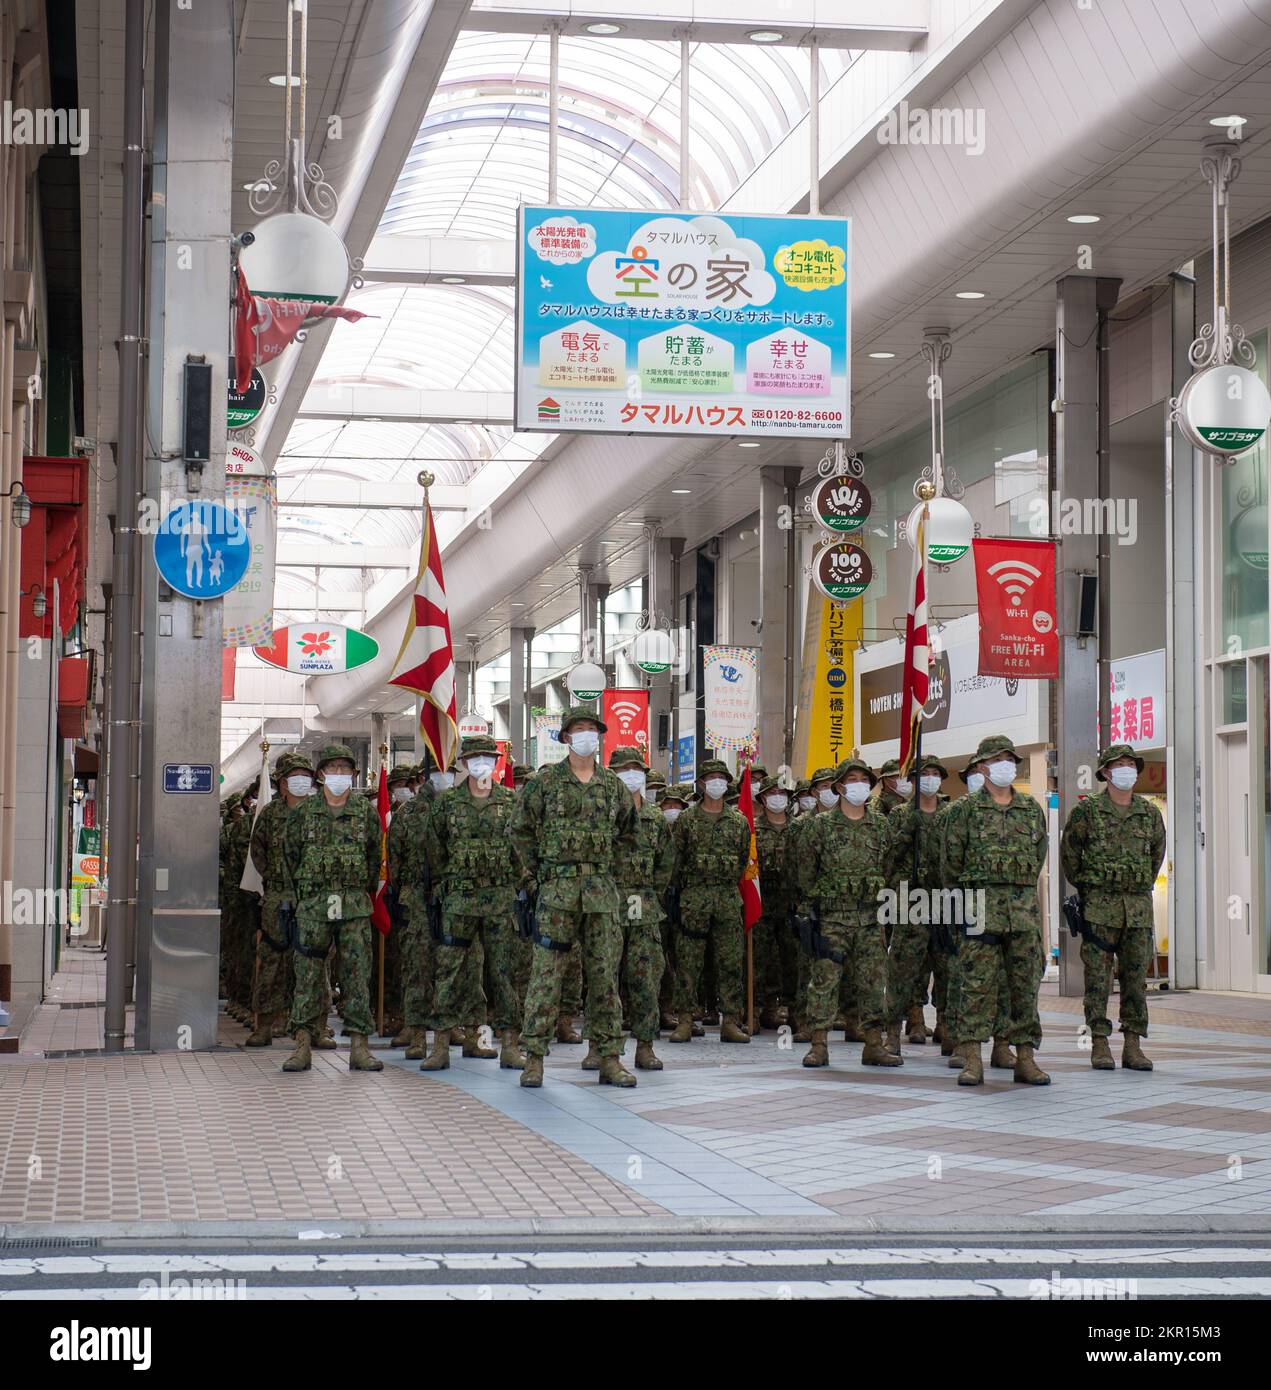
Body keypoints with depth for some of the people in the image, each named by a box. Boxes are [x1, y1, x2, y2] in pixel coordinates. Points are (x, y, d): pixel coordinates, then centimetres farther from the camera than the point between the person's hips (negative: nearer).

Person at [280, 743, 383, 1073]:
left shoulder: (367, 813, 6)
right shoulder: (303, 813, 4)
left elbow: (375, 858, 14)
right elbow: (289, 856, 11)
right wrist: (296, 894, 10)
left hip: (355, 906, 0)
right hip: (312, 905, 0)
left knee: (357, 975, 0)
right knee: (308, 975, -1)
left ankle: (359, 1046, 2)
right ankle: (302, 1047, 1)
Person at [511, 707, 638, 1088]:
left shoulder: (613, 786, 11)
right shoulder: (546, 782, 2)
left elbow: (628, 834, 23)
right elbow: (520, 830, 7)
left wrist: (609, 865, 11)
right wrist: (541, 870, 2)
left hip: (601, 890, 3)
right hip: (558, 887, -3)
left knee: (604, 972, 4)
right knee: (547, 972, -4)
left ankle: (610, 1059, 7)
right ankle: (534, 1056, 0)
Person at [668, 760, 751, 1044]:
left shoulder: (739, 821, 10)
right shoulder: (687, 819, 5)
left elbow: (744, 859, 16)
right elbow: (677, 859, 5)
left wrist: (729, 883, 12)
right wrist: (684, 889, 3)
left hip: (729, 898, 2)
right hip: (694, 898, -2)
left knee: (731, 960, 1)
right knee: (688, 960, -2)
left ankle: (730, 1022, 4)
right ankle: (684, 1021, 2)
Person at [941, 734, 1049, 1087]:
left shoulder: (1032, 810, 13)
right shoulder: (967, 809, 2)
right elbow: (951, 860, 5)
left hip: (1024, 909, 4)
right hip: (981, 909, -4)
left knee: (1026, 984, 4)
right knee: (977, 984, -5)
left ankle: (1025, 1058, 9)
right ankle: (972, 1060, -4)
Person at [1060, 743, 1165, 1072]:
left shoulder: (1150, 813, 9)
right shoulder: (1087, 811, -2)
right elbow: (1069, 852, 6)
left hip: (1139, 908, 4)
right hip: (1099, 907, -3)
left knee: (1136, 977, 4)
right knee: (1098, 976, -2)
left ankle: (1133, 1046, 7)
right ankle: (1099, 1045, 2)